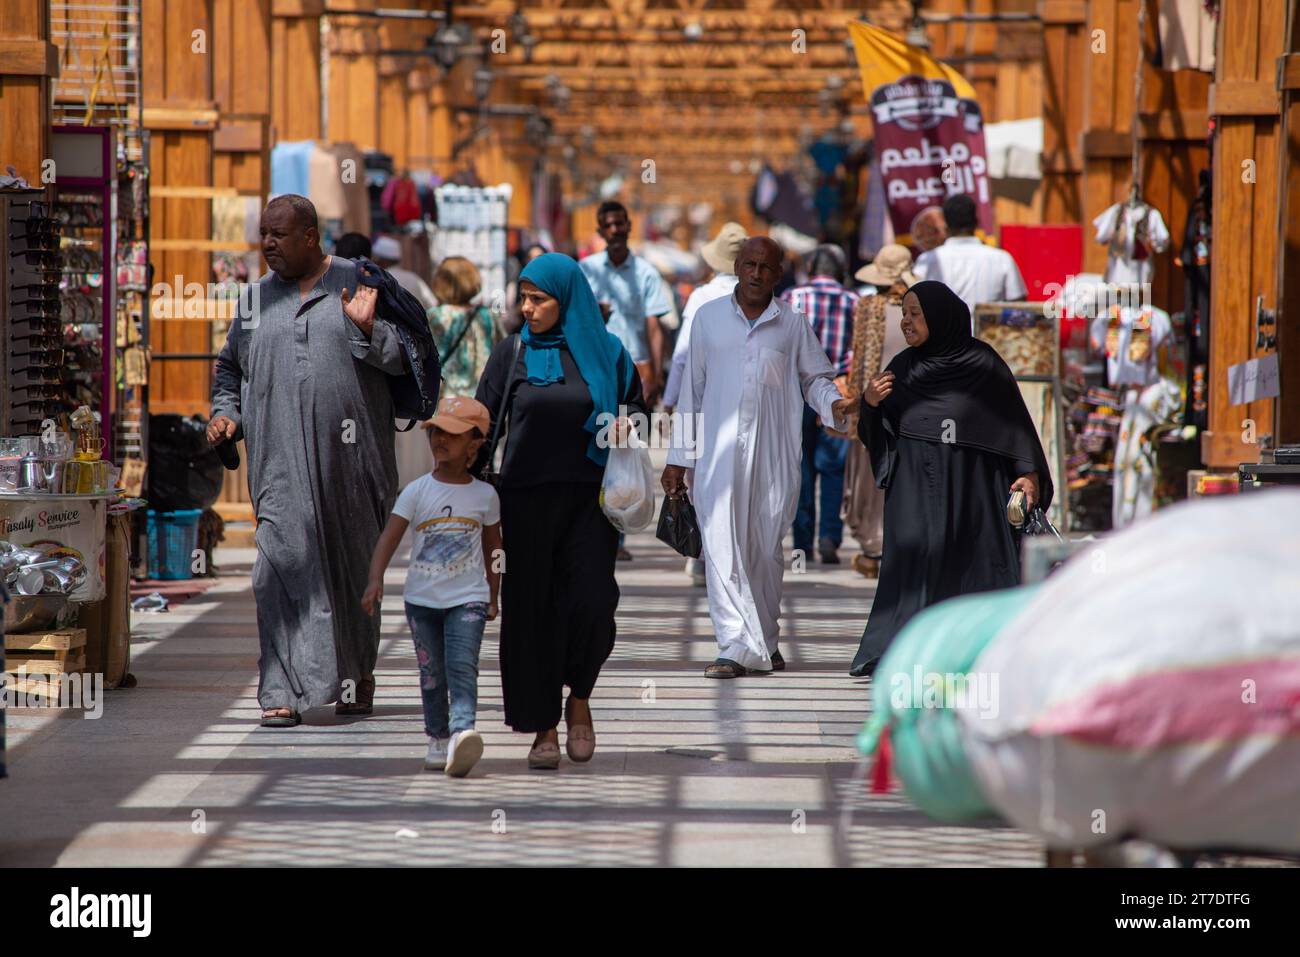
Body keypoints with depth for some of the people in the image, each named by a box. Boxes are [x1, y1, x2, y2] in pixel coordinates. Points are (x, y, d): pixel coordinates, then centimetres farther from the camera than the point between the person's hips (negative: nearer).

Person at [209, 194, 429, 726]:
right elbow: (229, 367, 24)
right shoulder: (258, 298, 14)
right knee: (284, 562, -12)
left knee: (354, 563, 8)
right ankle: (282, 691, -16)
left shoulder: (358, 283, 4)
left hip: (349, 457, -1)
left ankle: (357, 677, 26)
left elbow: (404, 358, 1)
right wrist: (224, 413, 8)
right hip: (281, 459, 1)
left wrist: (367, 328, -16)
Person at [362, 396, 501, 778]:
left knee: (462, 666, -18)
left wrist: (493, 597, 16)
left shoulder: (484, 495, 1)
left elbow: (493, 548, 13)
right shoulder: (417, 491, -2)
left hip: (467, 598, -2)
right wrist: (375, 579, -25)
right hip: (422, 598, 2)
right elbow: (389, 538, -10)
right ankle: (438, 739, 18)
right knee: (431, 672, 8)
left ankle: (463, 732, -31)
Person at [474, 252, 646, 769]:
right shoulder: (512, 353, 5)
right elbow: (483, 424, 4)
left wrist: (625, 426, -7)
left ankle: (579, 700, 11)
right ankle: (544, 727, 9)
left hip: (589, 497, -1)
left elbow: (636, 404, 16)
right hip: (526, 500, 1)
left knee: (590, 600, -15)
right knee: (532, 609, -1)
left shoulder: (606, 352, 5)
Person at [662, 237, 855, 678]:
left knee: (766, 550, 5)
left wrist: (834, 403, -10)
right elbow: (692, 388, 12)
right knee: (721, 546, -12)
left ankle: (764, 644, 20)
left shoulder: (792, 324, 8)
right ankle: (735, 647, -16)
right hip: (719, 452, 0)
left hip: (774, 455, 0)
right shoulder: (709, 317, 10)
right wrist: (678, 457, 12)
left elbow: (816, 377, 14)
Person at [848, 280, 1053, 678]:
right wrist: (870, 403, -9)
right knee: (915, 560, -6)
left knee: (976, 564, -5)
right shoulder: (903, 367, 9)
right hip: (917, 487, 2)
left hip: (972, 485, -2)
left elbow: (1014, 417, 2)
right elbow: (877, 433, 12)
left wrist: (1028, 470, -7)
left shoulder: (982, 362, 0)